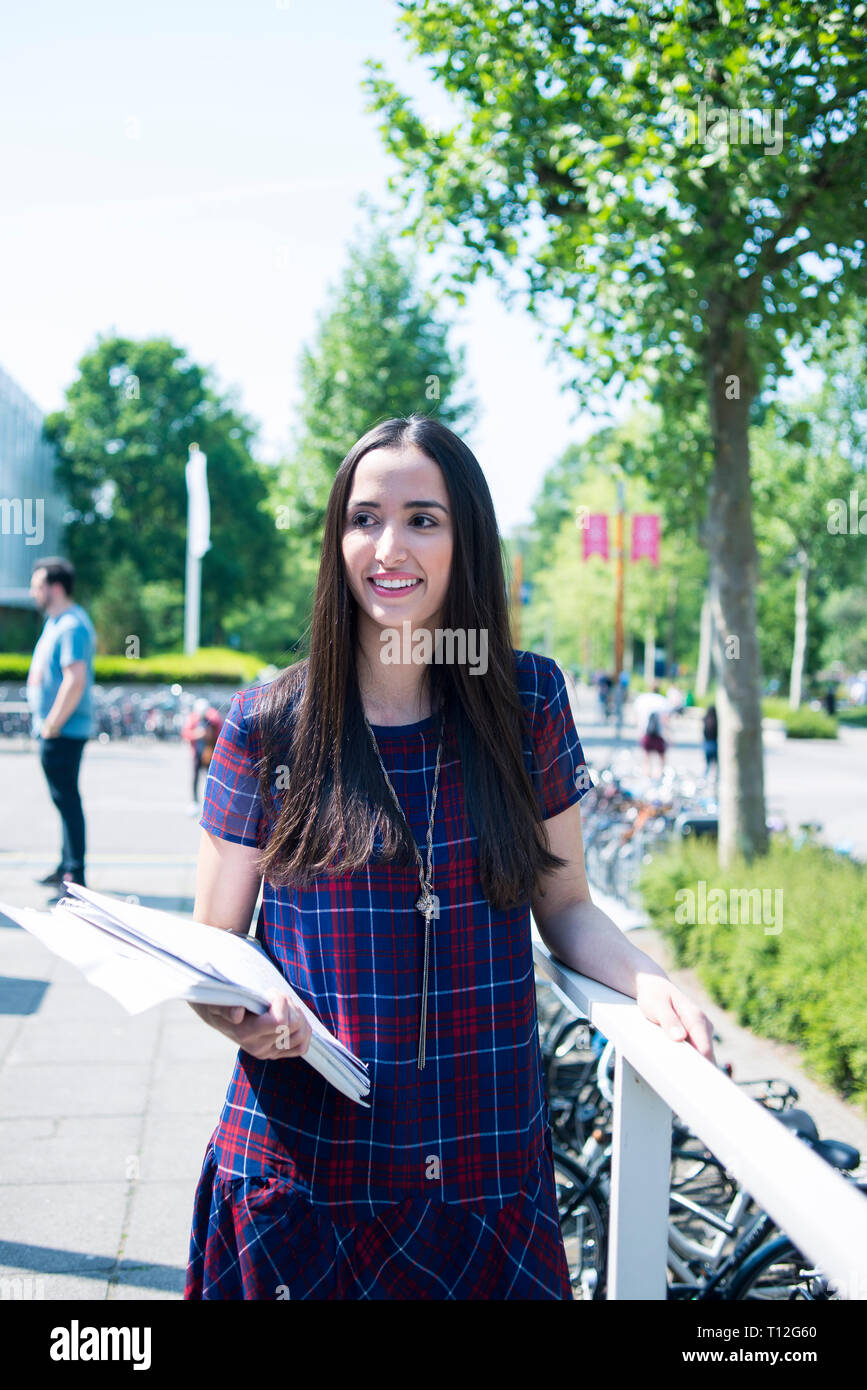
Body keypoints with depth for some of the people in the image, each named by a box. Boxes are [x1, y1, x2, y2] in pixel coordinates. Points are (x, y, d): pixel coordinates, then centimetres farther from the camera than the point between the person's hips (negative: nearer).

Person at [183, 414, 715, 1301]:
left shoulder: (528, 699, 0)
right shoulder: (268, 726, -4)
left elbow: (564, 905, 8)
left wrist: (645, 979, -11)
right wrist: (233, 1012, -21)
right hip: (305, 1164, -1)